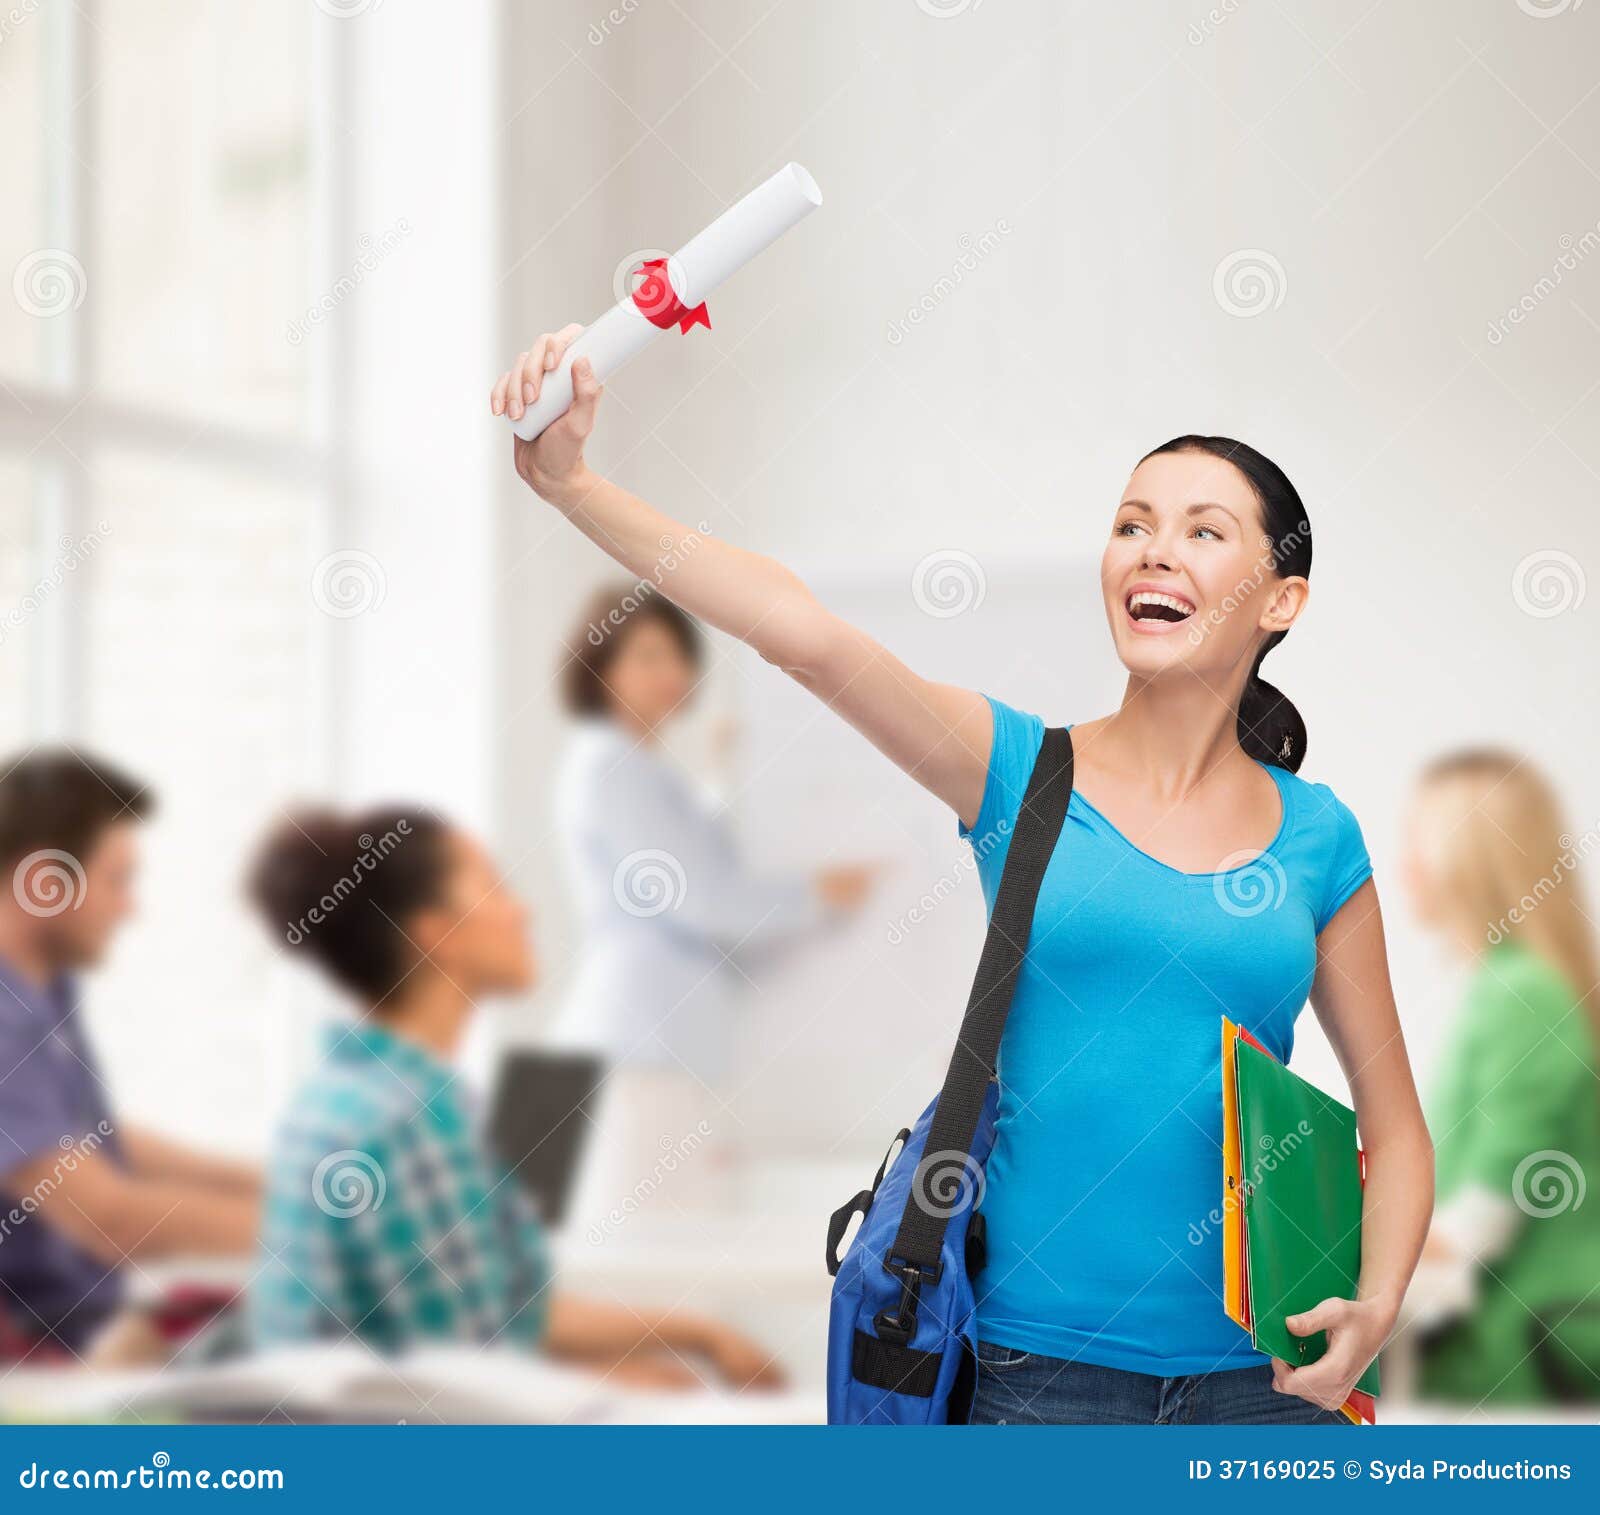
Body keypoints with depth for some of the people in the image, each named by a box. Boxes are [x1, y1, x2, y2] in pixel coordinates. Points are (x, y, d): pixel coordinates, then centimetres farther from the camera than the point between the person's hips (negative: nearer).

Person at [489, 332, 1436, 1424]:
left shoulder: (1316, 838, 3)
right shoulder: (1020, 770, -1)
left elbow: (1395, 1125, 10)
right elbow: (802, 633, -16)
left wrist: (1376, 1306, -8)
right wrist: (571, 483, -27)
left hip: (1254, 1373, 2)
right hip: (1040, 1362, -1)